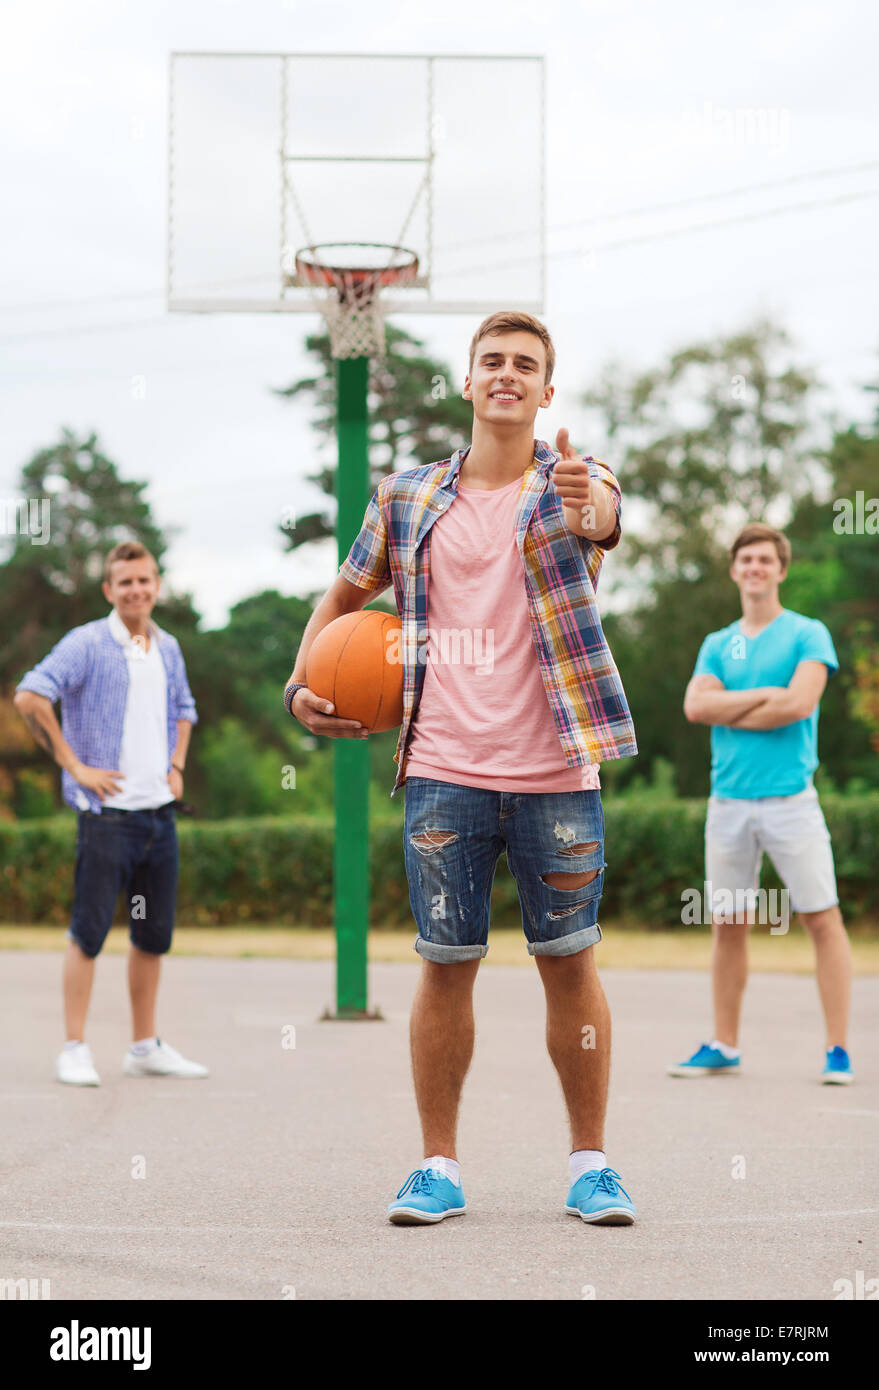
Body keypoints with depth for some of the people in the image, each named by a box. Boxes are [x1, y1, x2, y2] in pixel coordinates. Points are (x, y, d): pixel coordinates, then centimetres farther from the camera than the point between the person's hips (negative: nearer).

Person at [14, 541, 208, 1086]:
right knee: (89, 930, -5)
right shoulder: (87, 643, -7)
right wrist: (74, 765, -17)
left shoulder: (169, 648, 13)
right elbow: (30, 696, -18)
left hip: (160, 811, 6)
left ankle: (146, 1046, 19)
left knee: (155, 933, 10)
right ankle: (76, 1049, 2)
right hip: (108, 810, -6)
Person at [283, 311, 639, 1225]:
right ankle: (437, 1165, 14)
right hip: (443, 771, 2)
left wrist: (589, 504, -48)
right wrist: (302, 682, 6)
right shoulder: (408, 497, 9)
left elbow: (606, 520, -25)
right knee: (445, 964, 5)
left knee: (570, 962, 5)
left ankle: (590, 1162, 16)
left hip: (557, 772, -1)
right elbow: (346, 593, 22)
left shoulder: (571, 482, 1)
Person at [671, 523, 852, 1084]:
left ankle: (838, 1049, -2)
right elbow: (696, 706, -1)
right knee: (729, 926, 8)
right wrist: (764, 695, -9)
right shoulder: (717, 644, 15)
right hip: (728, 801, 4)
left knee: (823, 919, -6)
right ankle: (724, 1047, 16)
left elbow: (800, 703, -13)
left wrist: (728, 711, -4)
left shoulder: (808, 634, 3)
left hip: (790, 798, -4)